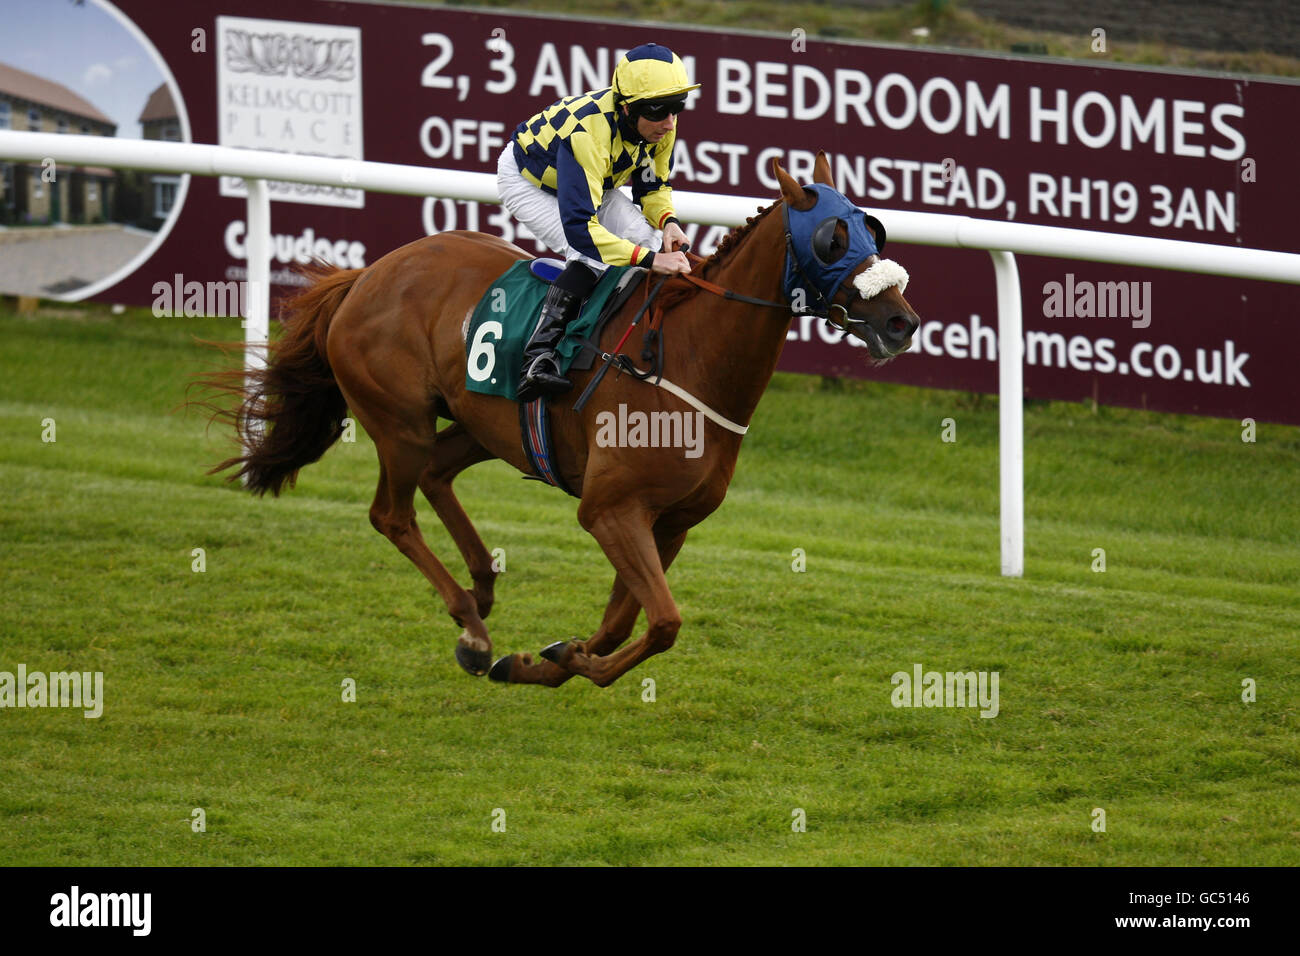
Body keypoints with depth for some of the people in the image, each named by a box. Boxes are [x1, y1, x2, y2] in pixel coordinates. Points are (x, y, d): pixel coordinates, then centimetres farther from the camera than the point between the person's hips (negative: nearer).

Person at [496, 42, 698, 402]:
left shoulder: (661, 126, -22)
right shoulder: (588, 132, -44)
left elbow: (653, 186, -3)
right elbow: (579, 225, -48)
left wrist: (667, 221, -26)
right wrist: (649, 261, -52)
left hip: (594, 183, 7)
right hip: (526, 181, -7)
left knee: (649, 238, -14)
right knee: (592, 255, -29)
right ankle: (538, 356, -30)